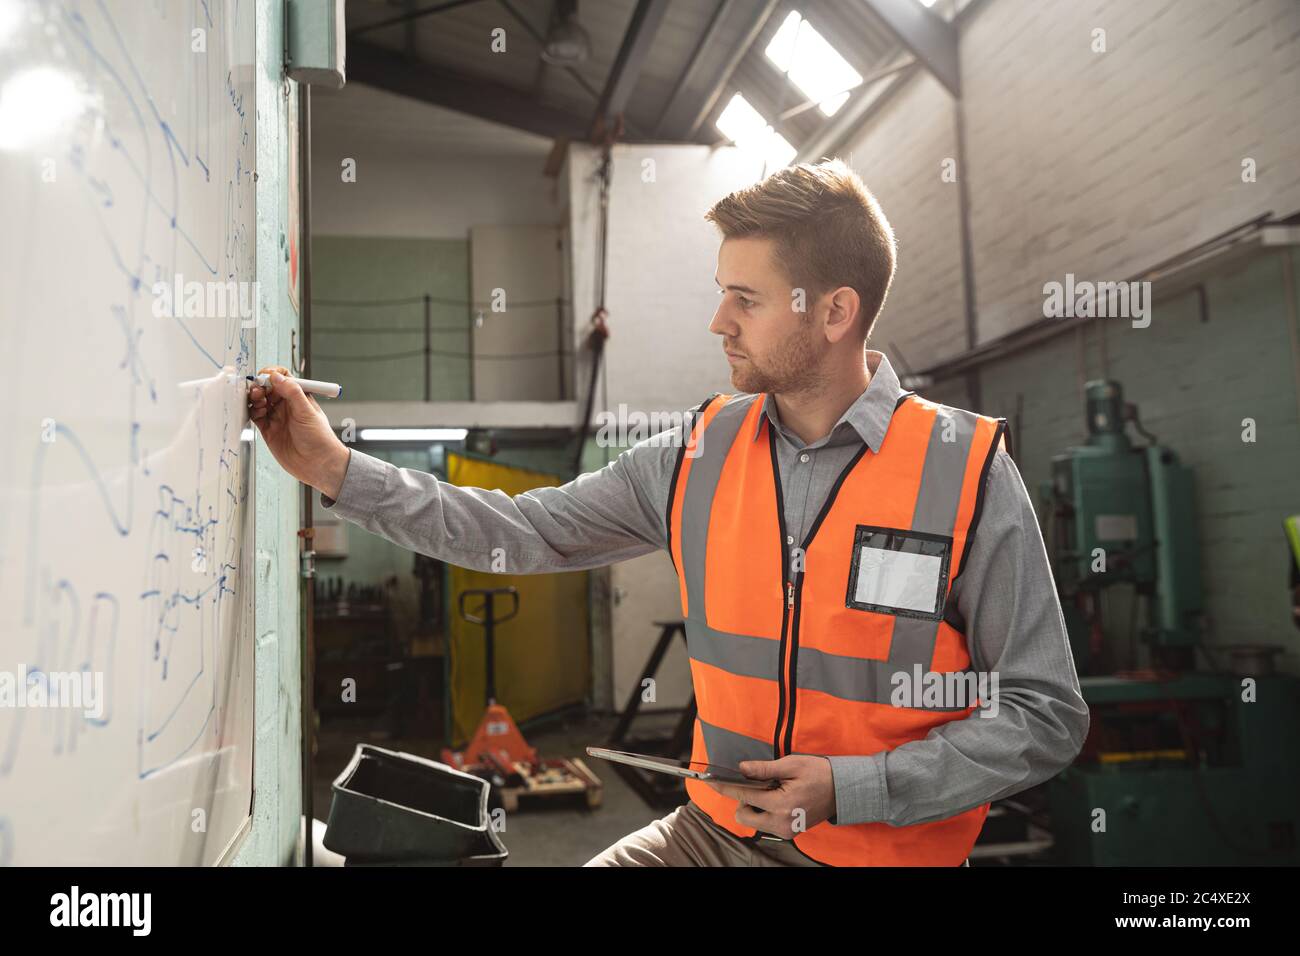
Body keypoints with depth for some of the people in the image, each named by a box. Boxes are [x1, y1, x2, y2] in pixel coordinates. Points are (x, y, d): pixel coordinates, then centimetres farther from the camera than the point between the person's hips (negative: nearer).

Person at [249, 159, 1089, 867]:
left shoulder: (968, 474, -14)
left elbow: (1046, 716, -10)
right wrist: (337, 470, -1)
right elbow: (525, 533, 3)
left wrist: (851, 788, -19)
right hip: (718, 830, 3)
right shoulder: (700, 455, -1)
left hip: (885, 847, -3)